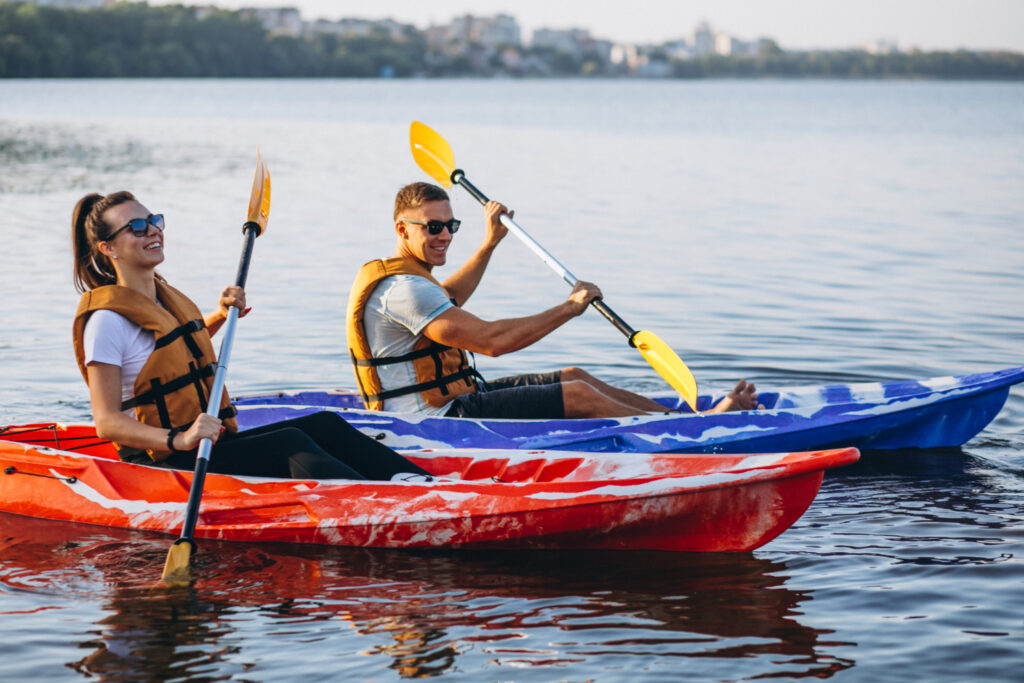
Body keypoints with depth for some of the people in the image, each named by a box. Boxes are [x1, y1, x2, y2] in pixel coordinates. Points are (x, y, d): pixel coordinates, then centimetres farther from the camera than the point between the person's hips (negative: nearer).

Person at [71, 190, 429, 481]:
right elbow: (107, 423, -20)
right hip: (163, 465, -9)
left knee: (323, 425, -9)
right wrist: (179, 440, -35)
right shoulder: (107, 319, -14)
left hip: (211, 446, 9)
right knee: (289, 445, -28)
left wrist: (221, 315, 19)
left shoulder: (166, 297, 13)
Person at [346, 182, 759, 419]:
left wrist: (490, 242, 44)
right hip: (438, 420, -11)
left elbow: (444, 301, 39)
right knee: (577, 396, -15)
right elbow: (491, 341, -28)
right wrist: (570, 307, -18)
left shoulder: (399, 275, 13)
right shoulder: (401, 288, -23)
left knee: (573, 377, 9)